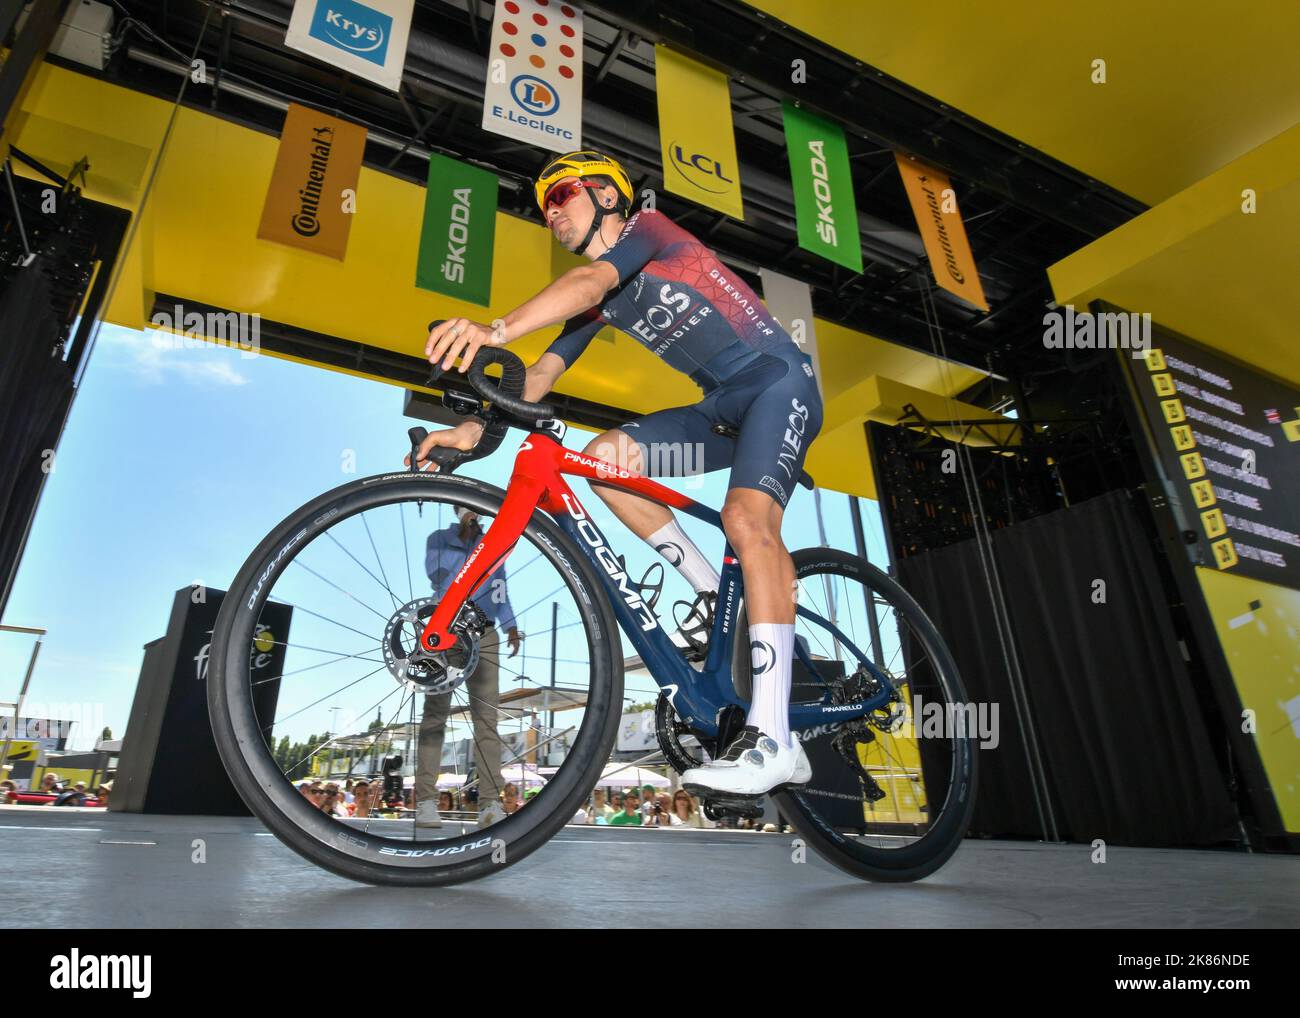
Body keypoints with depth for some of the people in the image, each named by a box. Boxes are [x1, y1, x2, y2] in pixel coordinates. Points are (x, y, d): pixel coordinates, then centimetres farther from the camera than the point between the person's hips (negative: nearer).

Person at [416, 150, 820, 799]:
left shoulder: (647, 228, -4)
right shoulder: (599, 302, 15)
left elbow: (589, 280, -26)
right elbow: (543, 372, 4)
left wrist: (496, 329, -43)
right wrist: (475, 426, -13)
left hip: (779, 381, -7)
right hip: (723, 405, 8)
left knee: (747, 519, -30)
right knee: (604, 455, -9)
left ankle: (772, 740, -31)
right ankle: (715, 594, -2)